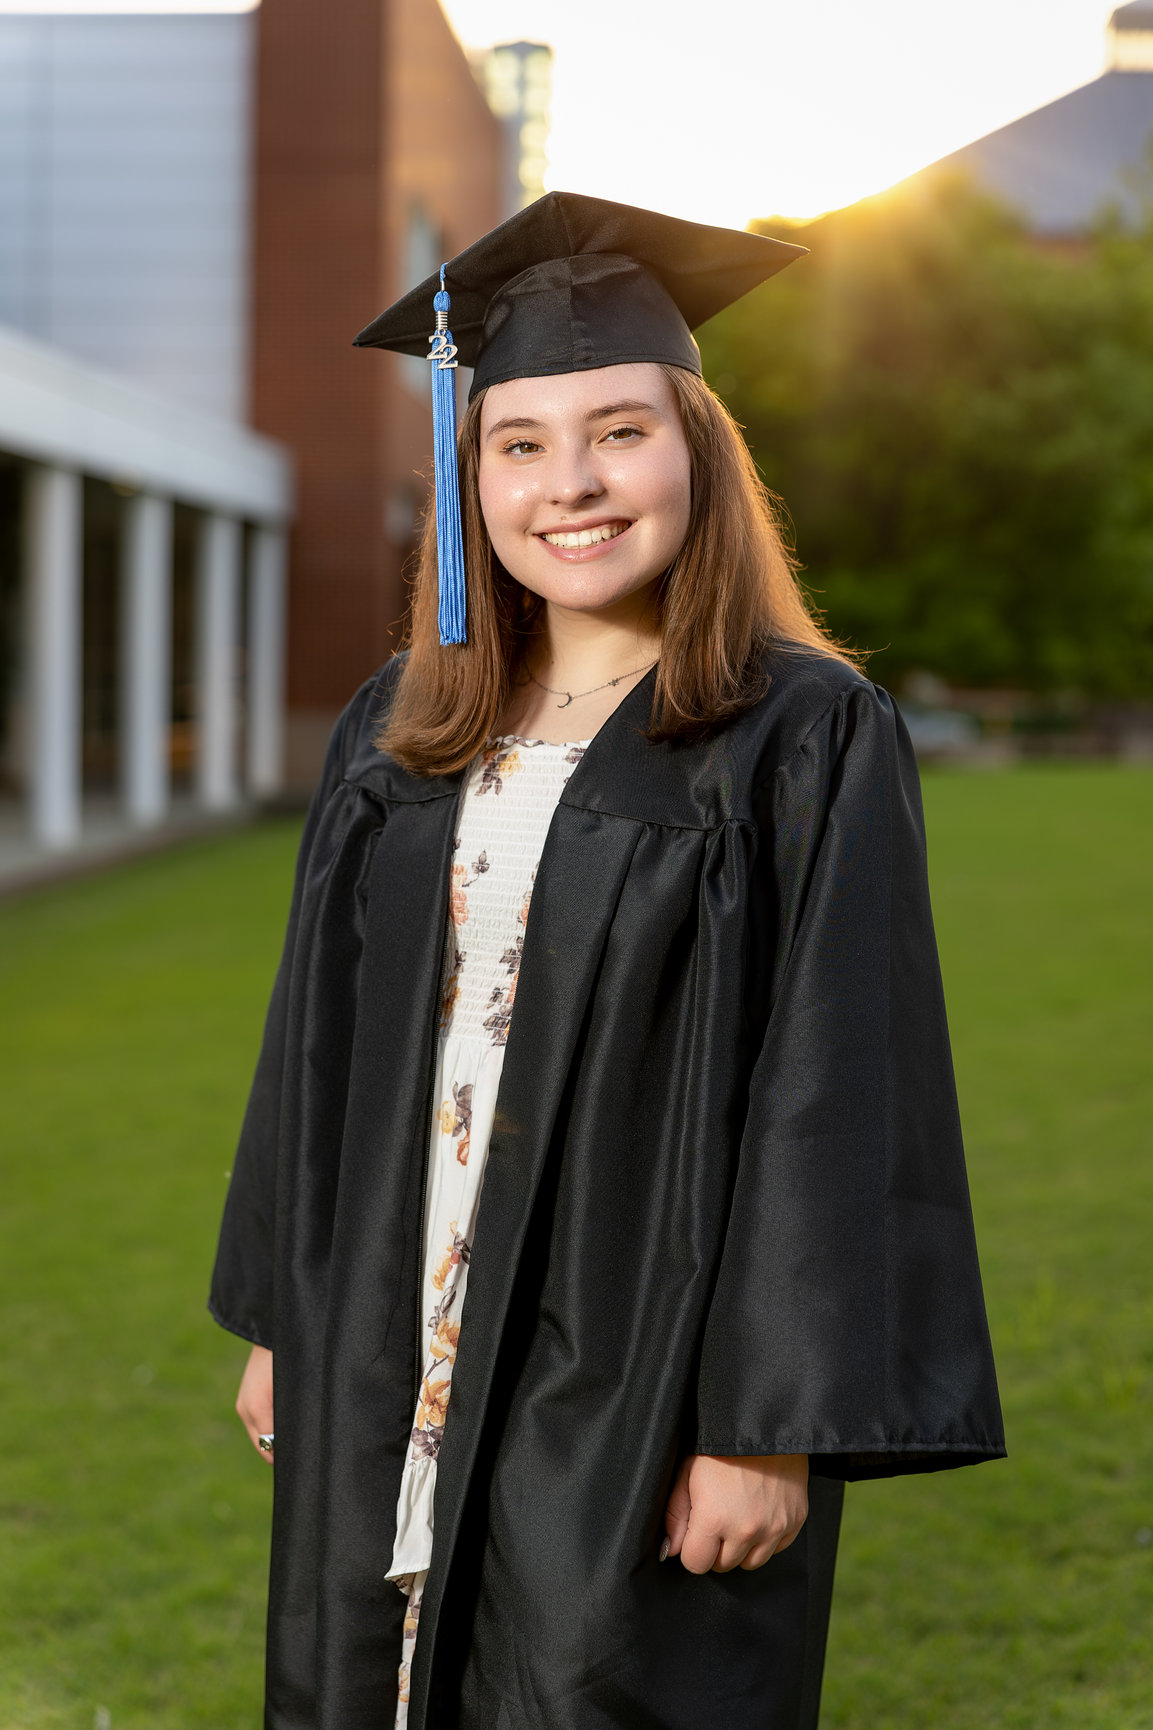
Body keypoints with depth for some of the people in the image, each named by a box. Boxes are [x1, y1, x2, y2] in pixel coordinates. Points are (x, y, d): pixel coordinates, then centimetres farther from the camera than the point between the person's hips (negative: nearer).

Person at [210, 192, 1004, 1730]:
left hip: (632, 1397, -5)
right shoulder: (397, 735, 6)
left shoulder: (810, 741, -10)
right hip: (386, 1376, 5)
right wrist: (281, 1318, 12)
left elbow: (839, 1102, -13)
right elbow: (322, 1048, 12)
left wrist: (772, 1425, -16)